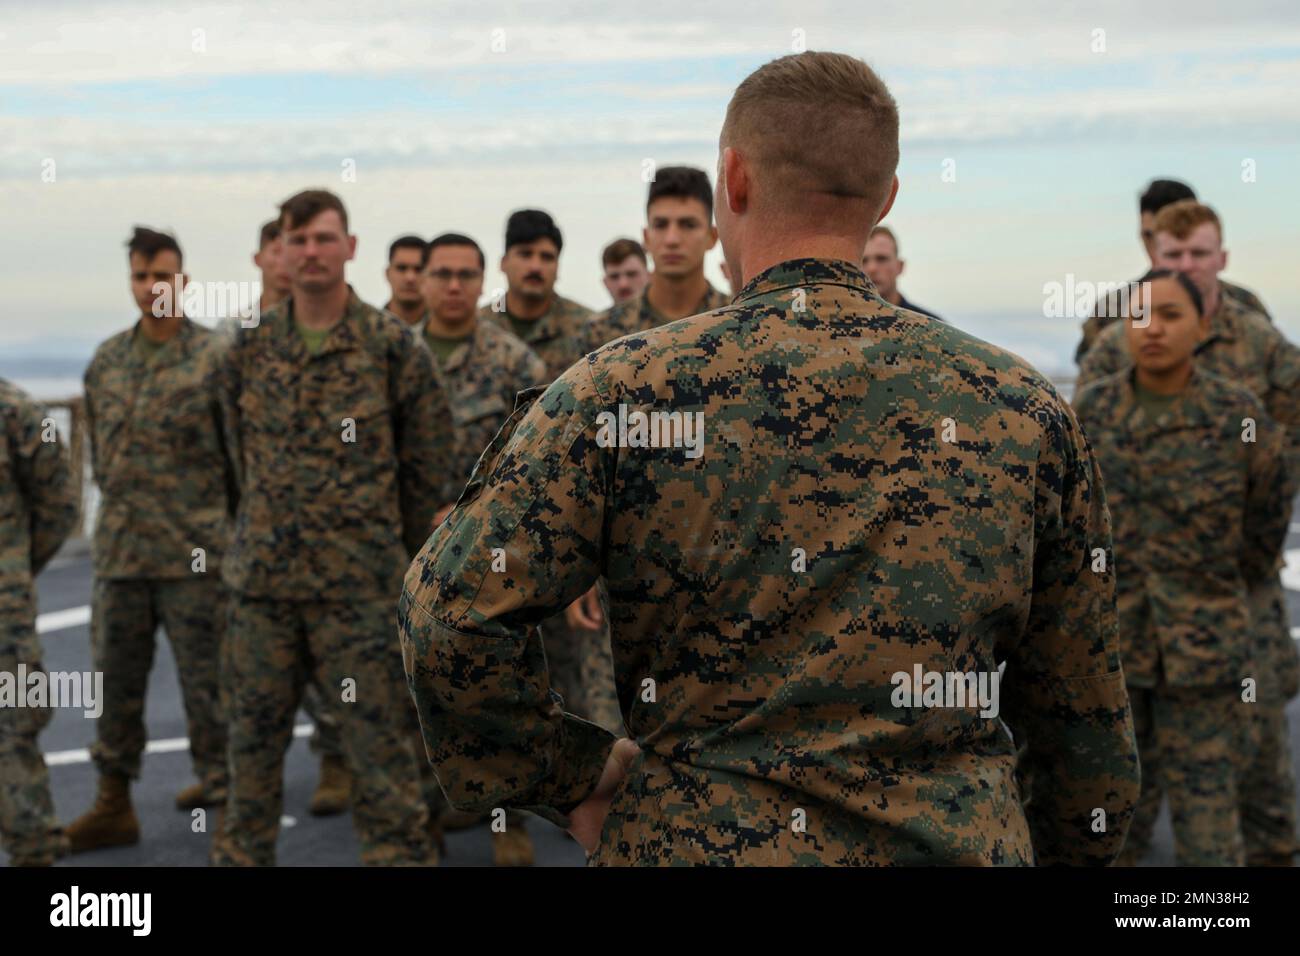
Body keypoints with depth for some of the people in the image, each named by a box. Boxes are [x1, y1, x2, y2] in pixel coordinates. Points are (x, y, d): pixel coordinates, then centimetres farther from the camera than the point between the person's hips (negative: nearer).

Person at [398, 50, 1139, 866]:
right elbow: (1087, 712, 4)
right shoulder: (1026, 409, -2)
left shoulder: (624, 391, -8)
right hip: (965, 840, 2)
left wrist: (567, 780, -2)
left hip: (695, 839, -2)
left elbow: (450, 611, -15)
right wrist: (1066, 850, 18)